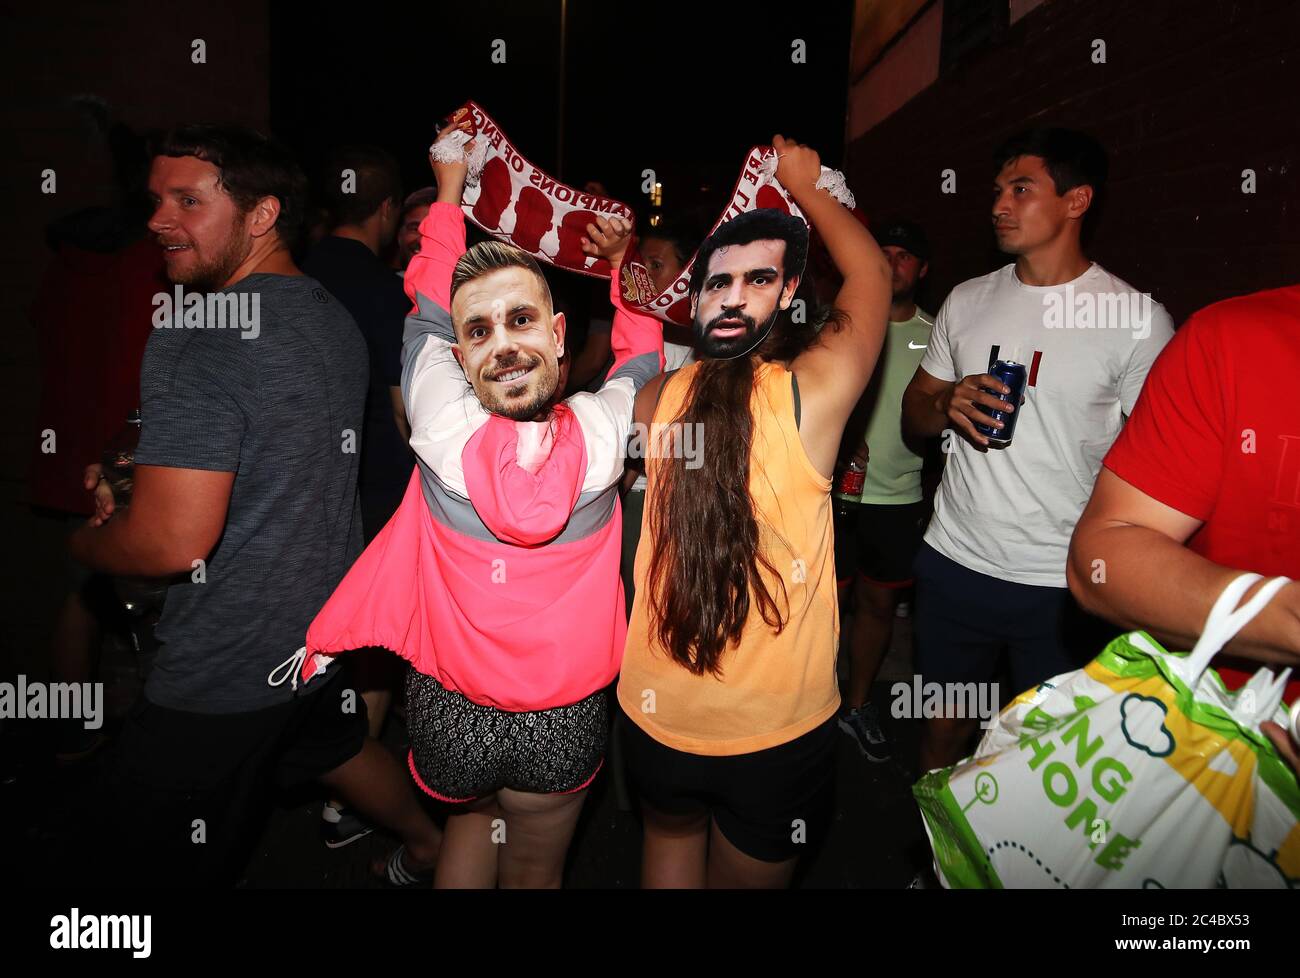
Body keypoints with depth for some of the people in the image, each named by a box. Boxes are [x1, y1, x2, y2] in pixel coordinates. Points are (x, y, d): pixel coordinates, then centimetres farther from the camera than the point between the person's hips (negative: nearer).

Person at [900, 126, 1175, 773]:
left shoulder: (1138, 319, -6)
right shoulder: (967, 301, 7)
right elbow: (913, 414, 12)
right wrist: (948, 404, -11)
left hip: (1063, 585, -3)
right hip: (953, 563, 4)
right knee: (945, 727, 17)